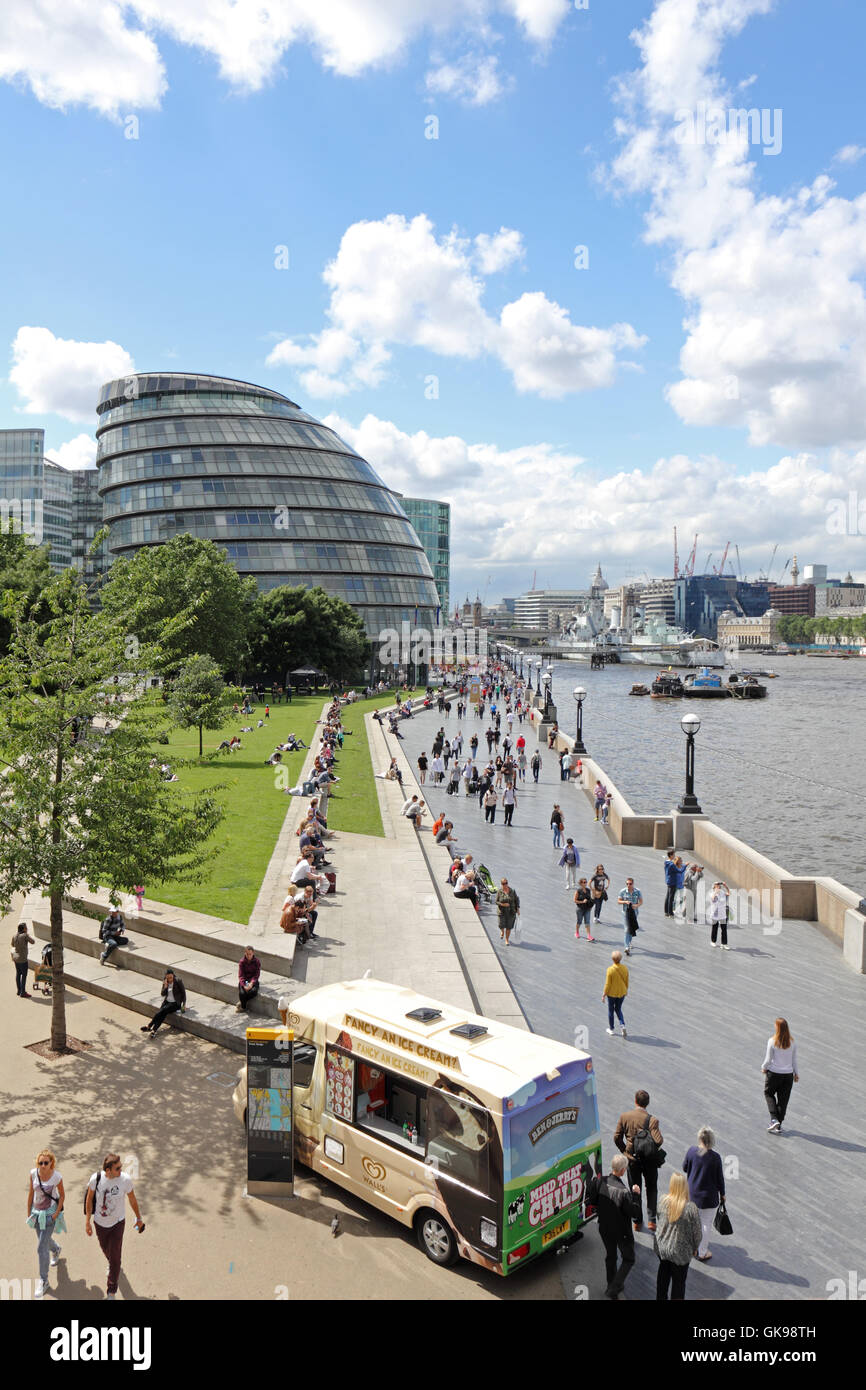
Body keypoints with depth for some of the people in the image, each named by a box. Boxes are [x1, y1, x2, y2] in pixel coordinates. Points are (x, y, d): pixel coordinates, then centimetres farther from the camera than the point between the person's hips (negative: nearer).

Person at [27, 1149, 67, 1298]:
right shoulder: (33, 1173, -14)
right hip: (37, 1211, 4)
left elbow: (62, 1195, -7)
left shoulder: (57, 1177, -21)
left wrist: (57, 1212, -12)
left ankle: (43, 1281, 12)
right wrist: (29, 1212, 4)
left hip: (50, 1213, -4)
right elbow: (31, 1192, -1)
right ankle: (55, 1249, 59)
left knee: (41, 1248, -5)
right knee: (44, 1239, 24)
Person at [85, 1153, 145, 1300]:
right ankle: (112, 1265, 60)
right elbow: (89, 1199, -6)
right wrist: (87, 1222, -3)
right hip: (100, 1222, 2)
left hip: (117, 1223, -2)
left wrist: (139, 1218, 4)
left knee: (115, 1257, -2)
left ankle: (111, 1291, 19)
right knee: (105, 1249, 26)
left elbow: (132, 1199, -8)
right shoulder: (96, 1178, -25)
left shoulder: (125, 1179, -25)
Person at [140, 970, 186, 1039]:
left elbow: (183, 993, -6)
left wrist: (184, 1004, -11)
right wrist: (165, 987, -15)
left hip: (175, 1003, -5)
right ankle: (154, 1031, -33)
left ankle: (149, 1026, -23)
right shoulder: (165, 982, 1)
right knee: (162, 1014, -25)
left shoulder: (178, 981, -13)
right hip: (167, 1001, 5)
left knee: (163, 1010, -27)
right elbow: (163, 994, 4)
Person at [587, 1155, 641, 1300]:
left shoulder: (600, 1182, -16)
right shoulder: (623, 1191, -32)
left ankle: (612, 1286, 41)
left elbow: (591, 1201, -5)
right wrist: (636, 1195, -10)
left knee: (610, 1256, 26)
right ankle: (613, 1289, 10)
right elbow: (632, 1211, -21)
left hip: (605, 1228, 5)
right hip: (621, 1231, -5)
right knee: (628, 1259, 16)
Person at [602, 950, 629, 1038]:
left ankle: (611, 1029, 29)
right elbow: (627, 981, 1)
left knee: (611, 1010, 17)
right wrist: (626, 990, 20)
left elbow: (607, 984, -18)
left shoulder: (610, 970, -24)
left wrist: (604, 995, -7)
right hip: (622, 993, 4)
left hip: (612, 993, -4)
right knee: (618, 1009, 23)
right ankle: (622, 1025, 3)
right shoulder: (625, 968, -11)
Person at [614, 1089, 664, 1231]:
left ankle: (637, 1221, 23)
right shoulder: (652, 1120, -17)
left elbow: (617, 1137, -6)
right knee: (651, 1188, 19)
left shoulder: (624, 1116, -10)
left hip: (632, 1159, 1)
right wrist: (652, 1151, -3)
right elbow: (658, 1141, -24)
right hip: (649, 1160, -1)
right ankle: (651, 1220, 15)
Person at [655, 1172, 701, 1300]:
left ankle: (660, 1298, 43)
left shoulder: (663, 1201, -15)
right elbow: (696, 1232, -13)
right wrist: (695, 1248, 5)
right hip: (681, 1252, -4)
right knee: (679, 1282, 17)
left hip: (662, 1248, 4)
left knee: (663, 1276, 27)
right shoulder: (690, 1208, -25)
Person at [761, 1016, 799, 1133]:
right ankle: (778, 1125, 20)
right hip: (788, 1074, 3)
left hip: (773, 1073, -3)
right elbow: (794, 1060, 4)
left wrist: (764, 1068, 7)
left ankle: (774, 1119, 4)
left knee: (769, 1094, 18)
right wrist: (796, 1073, 17)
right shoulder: (792, 1042, -5)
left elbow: (768, 1059, -12)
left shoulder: (772, 1041, -16)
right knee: (783, 1100, 13)